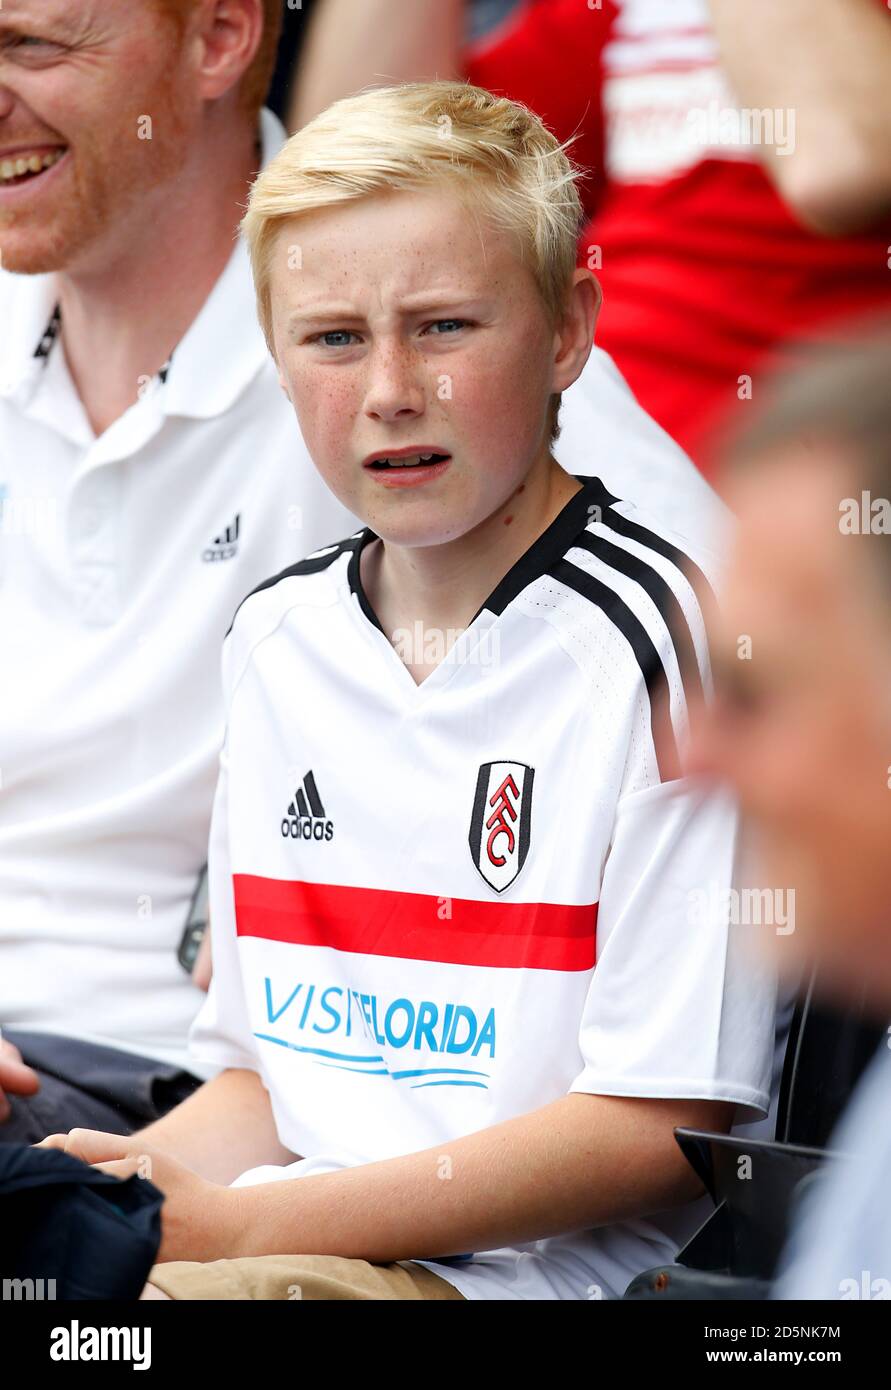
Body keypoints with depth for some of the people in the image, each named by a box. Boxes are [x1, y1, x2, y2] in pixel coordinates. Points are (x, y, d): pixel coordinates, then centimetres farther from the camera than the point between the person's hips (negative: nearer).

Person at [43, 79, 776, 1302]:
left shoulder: (647, 634, -8)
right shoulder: (276, 638, 15)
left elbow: (665, 1120, -12)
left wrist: (250, 1228, -16)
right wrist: (124, 1187, -3)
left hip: (513, 1265, -6)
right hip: (276, 1239, 7)